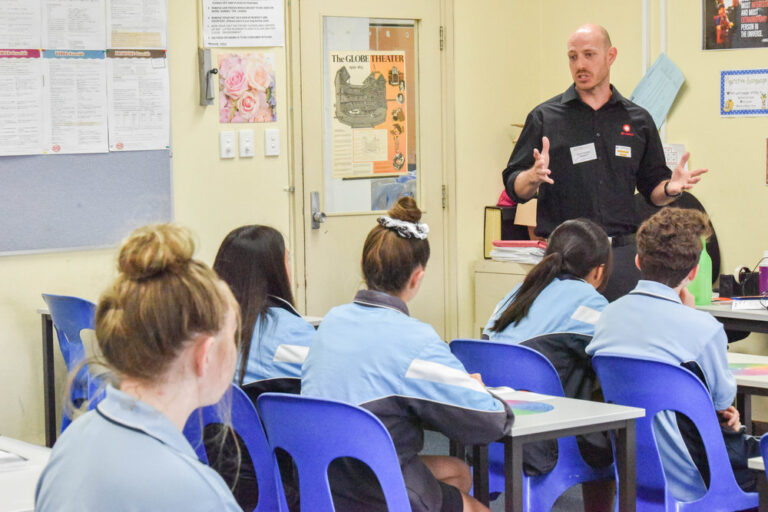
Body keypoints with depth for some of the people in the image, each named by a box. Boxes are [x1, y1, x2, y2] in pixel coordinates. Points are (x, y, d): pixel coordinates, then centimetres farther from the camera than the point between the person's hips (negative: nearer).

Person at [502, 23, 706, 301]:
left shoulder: (638, 120, 11)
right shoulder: (545, 117, 5)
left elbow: (652, 188, 15)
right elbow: (515, 188, 2)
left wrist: (669, 188, -7)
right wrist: (534, 177, -20)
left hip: (622, 256, 2)